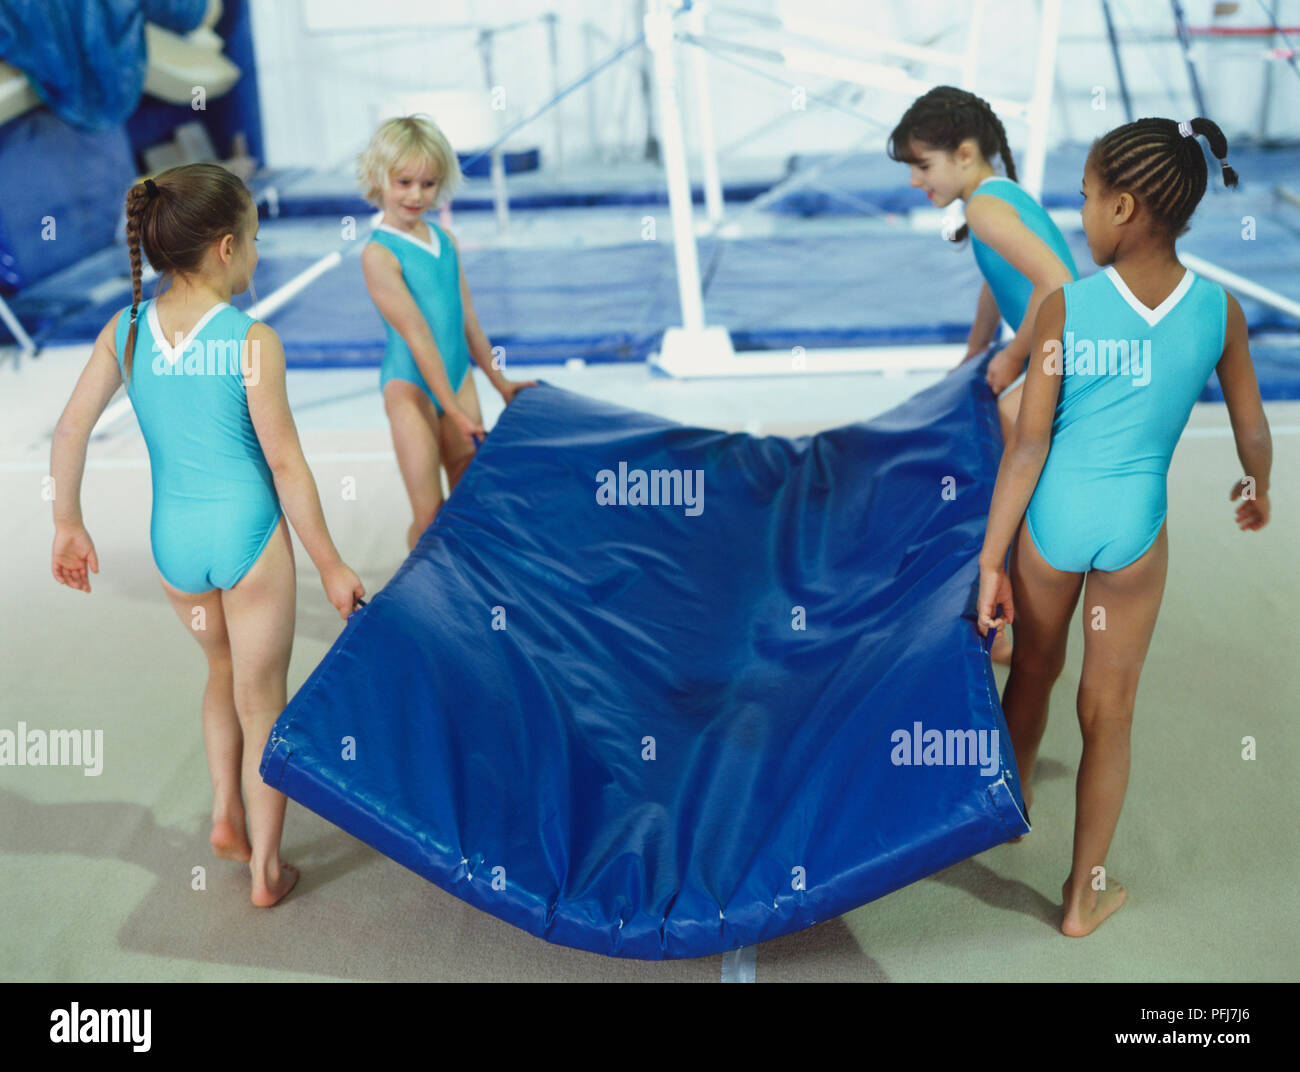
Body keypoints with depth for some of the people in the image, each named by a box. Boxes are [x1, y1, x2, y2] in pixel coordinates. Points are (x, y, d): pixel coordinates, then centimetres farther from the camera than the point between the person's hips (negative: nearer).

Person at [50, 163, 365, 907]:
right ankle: (266, 870, 22)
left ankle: (226, 815, 30)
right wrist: (330, 565, -6)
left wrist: (69, 524, 13)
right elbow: (285, 463, -14)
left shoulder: (125, 330, -2)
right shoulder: (252, 341, -16)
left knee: (225, 670, 31)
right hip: (247, 533, -4)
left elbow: (70, 431, 1)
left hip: (174, 538, 5)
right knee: (262, 702, 11)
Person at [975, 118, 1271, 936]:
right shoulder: (1219, 311, -8)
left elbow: (1029, 441, -13)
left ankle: (1015, 801, 51)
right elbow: (1253, 432, 4)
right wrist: (1258, 493, 27)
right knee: (1109, 713, 13)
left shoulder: (1066, 305, -14)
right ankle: (1085, 896, 26)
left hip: (1052, 517, -1)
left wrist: (991, 560, -7)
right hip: (1135, 528, 1)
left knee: (1032, 674, 24)